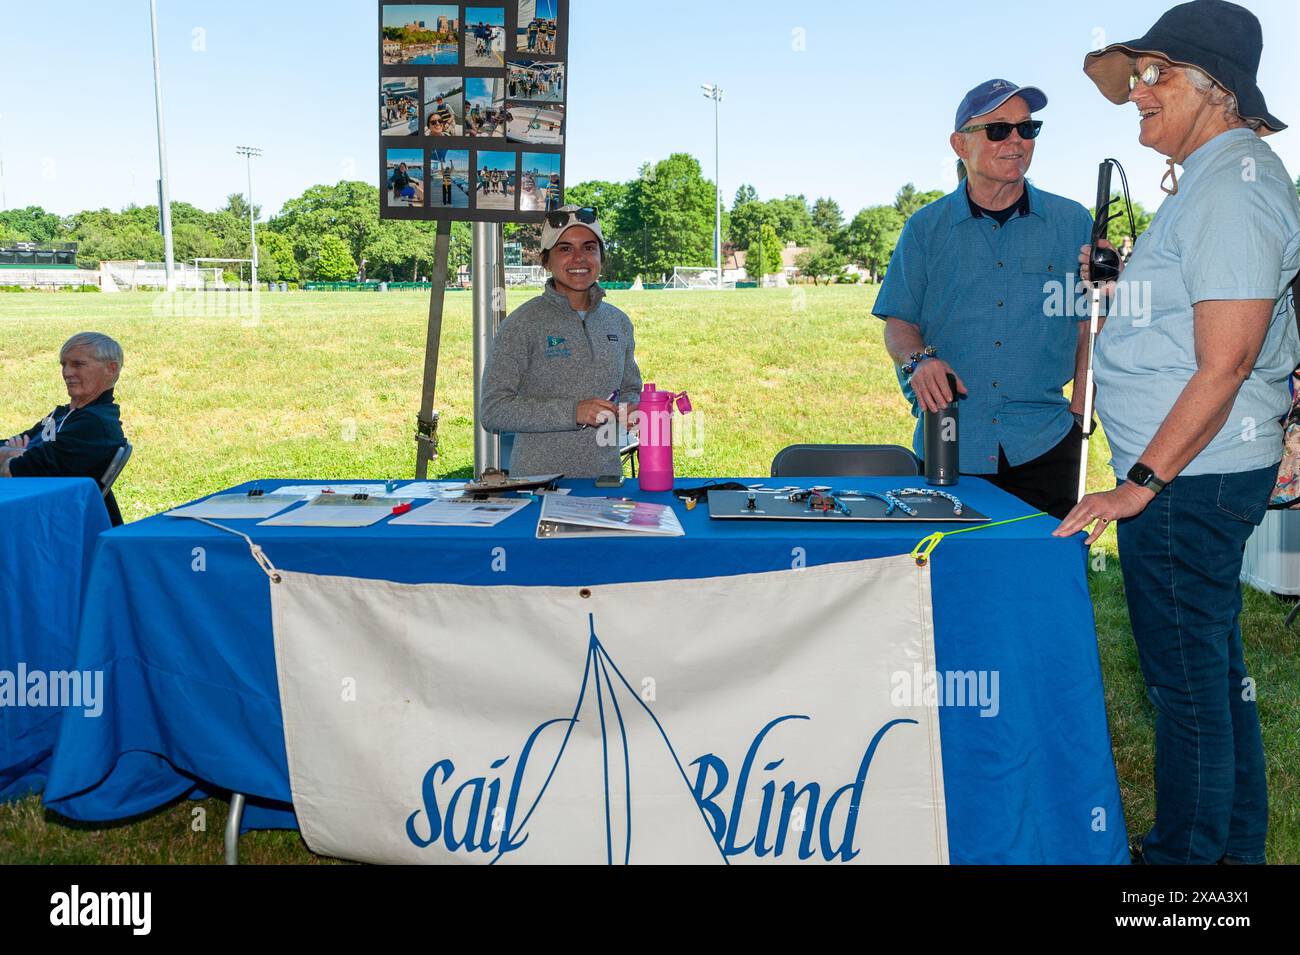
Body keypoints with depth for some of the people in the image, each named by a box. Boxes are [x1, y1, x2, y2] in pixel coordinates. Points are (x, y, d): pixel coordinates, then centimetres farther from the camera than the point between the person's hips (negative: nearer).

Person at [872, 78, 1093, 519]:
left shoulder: (1072, 222, 7)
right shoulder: (925, 228, 6)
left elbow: (1089, 326, 8)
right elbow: (898, 323, 6)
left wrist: (1080, 413, 0)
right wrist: (919, 360, -16)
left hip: (1043, 445, 1)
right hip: (948, 446, 0)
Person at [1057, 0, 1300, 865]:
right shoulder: (1214, 175, 16)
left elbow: (1223, 365, -23)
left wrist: (1142, 484, -21)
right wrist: (1124, 279, 14)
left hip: (1188, 478, -11)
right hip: (1200, 471, 11)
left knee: (1188, 679, 2)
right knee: (1217, 667, 19)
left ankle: (1188, 853, 17)